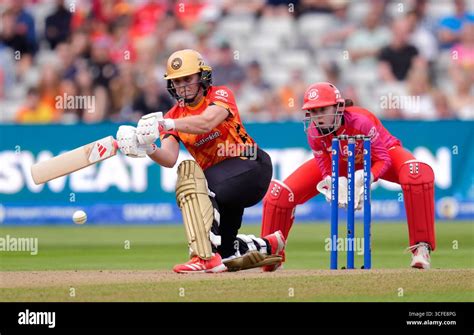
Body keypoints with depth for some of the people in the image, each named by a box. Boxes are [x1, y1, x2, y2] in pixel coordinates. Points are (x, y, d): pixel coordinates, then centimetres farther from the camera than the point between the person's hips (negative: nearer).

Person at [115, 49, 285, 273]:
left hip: (249, 165, -7)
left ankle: (206, 256, -39)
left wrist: (165, 123, -44)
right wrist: (147, 149, -34)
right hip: (215, 176, 7)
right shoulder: (174, 116, 5)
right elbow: (169, 159, -12)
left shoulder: (221, 95, -9)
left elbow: (206, 123, -32)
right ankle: (266, 246, 34)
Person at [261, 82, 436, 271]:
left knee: (417, 173, -38)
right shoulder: (313, 133, -26)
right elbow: (327, 170, -16)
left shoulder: (359, 121, -38)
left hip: (381, 154, -3)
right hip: (340, 163, 3)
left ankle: (421, 248, -30)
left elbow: (383, 159, -30)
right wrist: (336, 186, -38)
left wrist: (364, 179, -48)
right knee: (279, 193, -12)